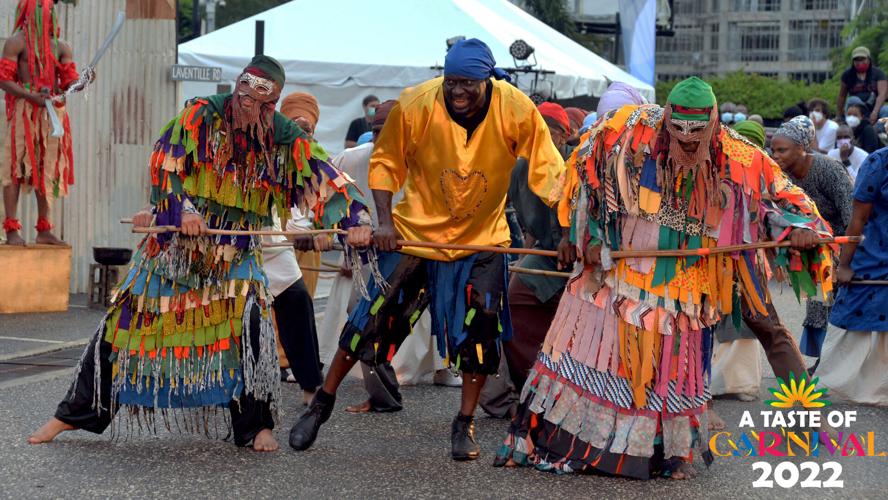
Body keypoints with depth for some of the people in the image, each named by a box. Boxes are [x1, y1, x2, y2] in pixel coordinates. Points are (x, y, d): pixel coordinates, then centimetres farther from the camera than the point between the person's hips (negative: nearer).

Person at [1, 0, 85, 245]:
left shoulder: (61, 47, 14)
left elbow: (69, 81, 6)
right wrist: (32, 96, -20)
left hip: (53, 111, 6)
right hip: (23, 109, -6)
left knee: (48, 169, 6)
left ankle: (44, 230, 10)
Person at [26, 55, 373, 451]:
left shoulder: (287, 139, -2)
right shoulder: (202, 115, -8)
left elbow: (326, 181, -2)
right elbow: (165, 163, -7)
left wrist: (356, 219, -15)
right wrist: (182, 208, -19)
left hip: (237, 252, 1)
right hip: (176, 240, 0)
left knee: (251, 319, -22)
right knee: (128, 318, 1)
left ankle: (256, 425, -6)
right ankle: (74, 413, 15)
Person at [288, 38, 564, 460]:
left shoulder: (515, 110, -20)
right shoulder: (415, 105, -21)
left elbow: (548, 172, -14)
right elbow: (385, 162, -7)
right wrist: (385, 221, -16)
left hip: (482, 237, 1)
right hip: (415, 231, -1)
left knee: (480, 330, -4)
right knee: (373, 318, 3)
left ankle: (464, 425, 17)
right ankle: (322, 403, 21)